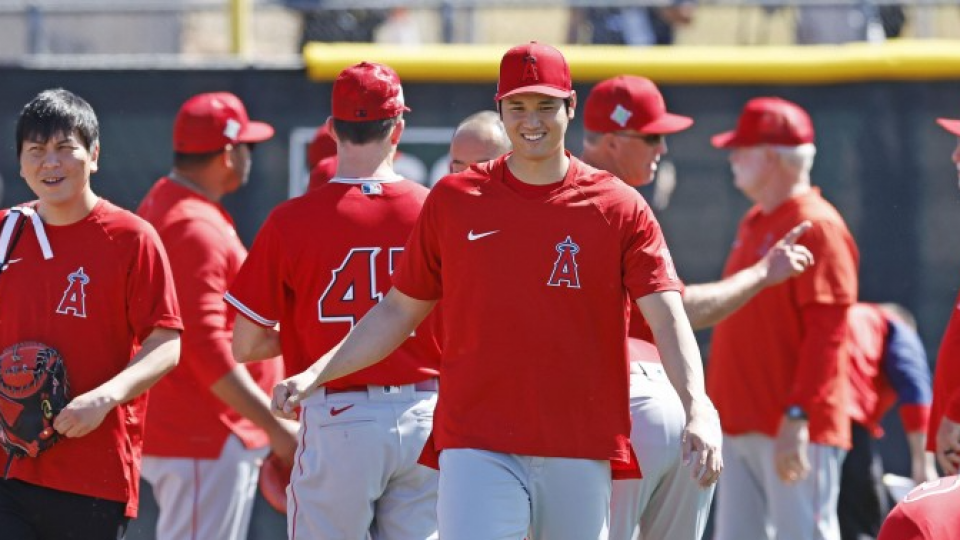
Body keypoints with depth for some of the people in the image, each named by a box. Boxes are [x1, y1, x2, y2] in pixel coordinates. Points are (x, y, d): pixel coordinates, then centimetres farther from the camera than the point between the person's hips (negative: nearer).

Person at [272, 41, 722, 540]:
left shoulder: (620, 208, 2)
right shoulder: (452, 200, 7)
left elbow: (666, 316, -8)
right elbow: (398, 312, 15)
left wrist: (697, 410, -24)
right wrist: (316, 374, 4)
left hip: (579, 454, 0)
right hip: (477, 449, 0)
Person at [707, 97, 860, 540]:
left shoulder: (817, 227, -11)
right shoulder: (754, 225, 17)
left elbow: (826, 333, -17)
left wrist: (797, 417, -24)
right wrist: (717, 408, 21)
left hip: (795, 431, -9)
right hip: (740, 427, 9)